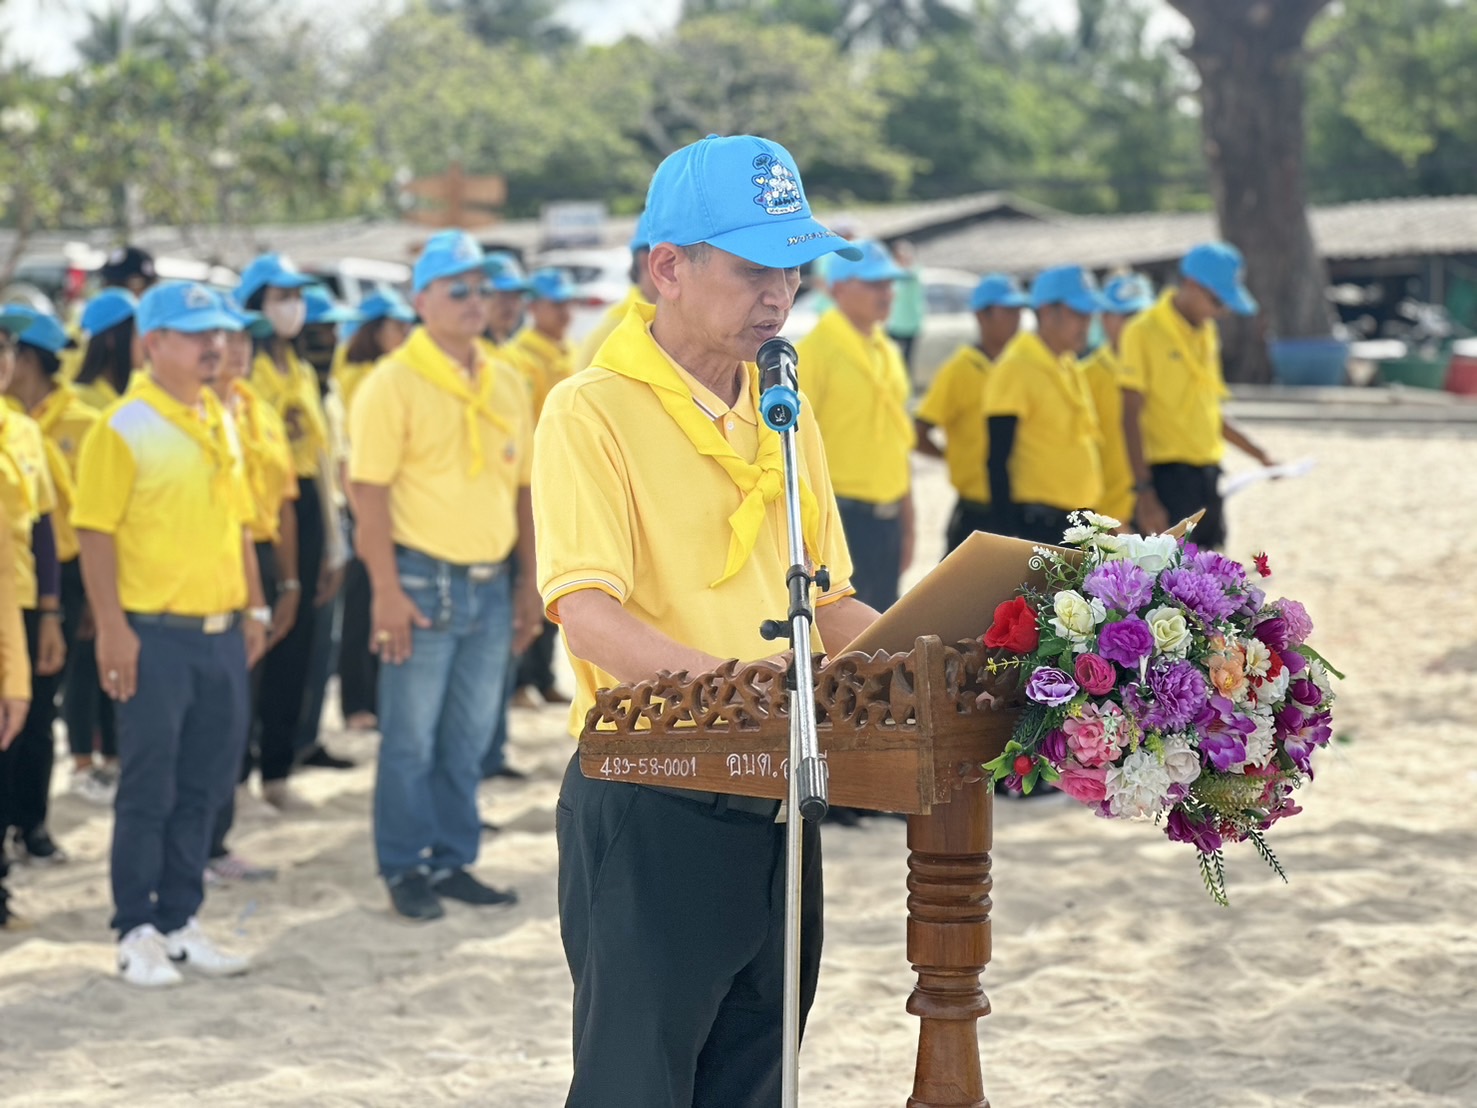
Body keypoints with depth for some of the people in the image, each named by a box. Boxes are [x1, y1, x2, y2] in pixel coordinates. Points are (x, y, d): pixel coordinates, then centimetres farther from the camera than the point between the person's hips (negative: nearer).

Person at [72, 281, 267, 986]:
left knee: (202, 789, 11)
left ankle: (180, 922, 21)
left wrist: (254, 607, 14)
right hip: (156, 636, -6)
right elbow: (95, 531, -12)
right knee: (148, 790, 1)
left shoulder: (220, 422, 12)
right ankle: (136, 934, 10)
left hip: (222, 635, 7)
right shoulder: (124, 428, -10)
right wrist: (112, 629, -17)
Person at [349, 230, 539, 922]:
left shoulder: (506, 385, 10)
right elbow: (369, 492, -12)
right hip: (424, 581, -6)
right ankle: (406, 870, 12)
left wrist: (529, 583, 10)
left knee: (468, 739, 12)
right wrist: (388, 591, -17)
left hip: (491, 585, 6)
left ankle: (453, 861, 22)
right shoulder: (394, 385, -9)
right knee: (411, 740, 3)